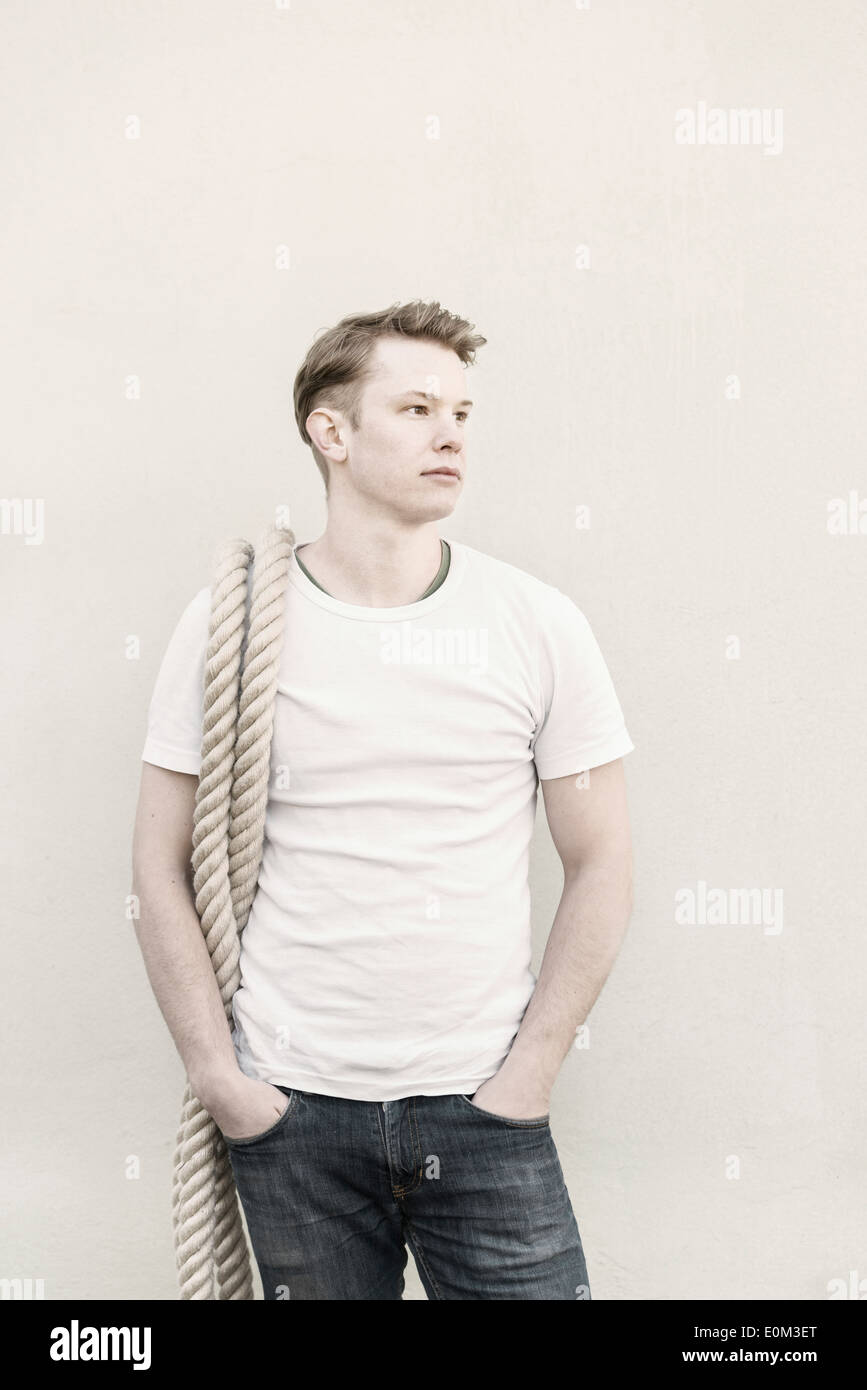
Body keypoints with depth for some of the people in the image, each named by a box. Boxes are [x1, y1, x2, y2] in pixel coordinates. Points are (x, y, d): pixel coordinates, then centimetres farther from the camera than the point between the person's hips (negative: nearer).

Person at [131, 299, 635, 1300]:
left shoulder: (538, 623, -2)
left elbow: (600, 866, 1)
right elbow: (162, 870, 2)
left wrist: (530, 1071, -4)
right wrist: (218, 1078, -3)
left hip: (482, 1106, 0)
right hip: (294, 1107, 0)